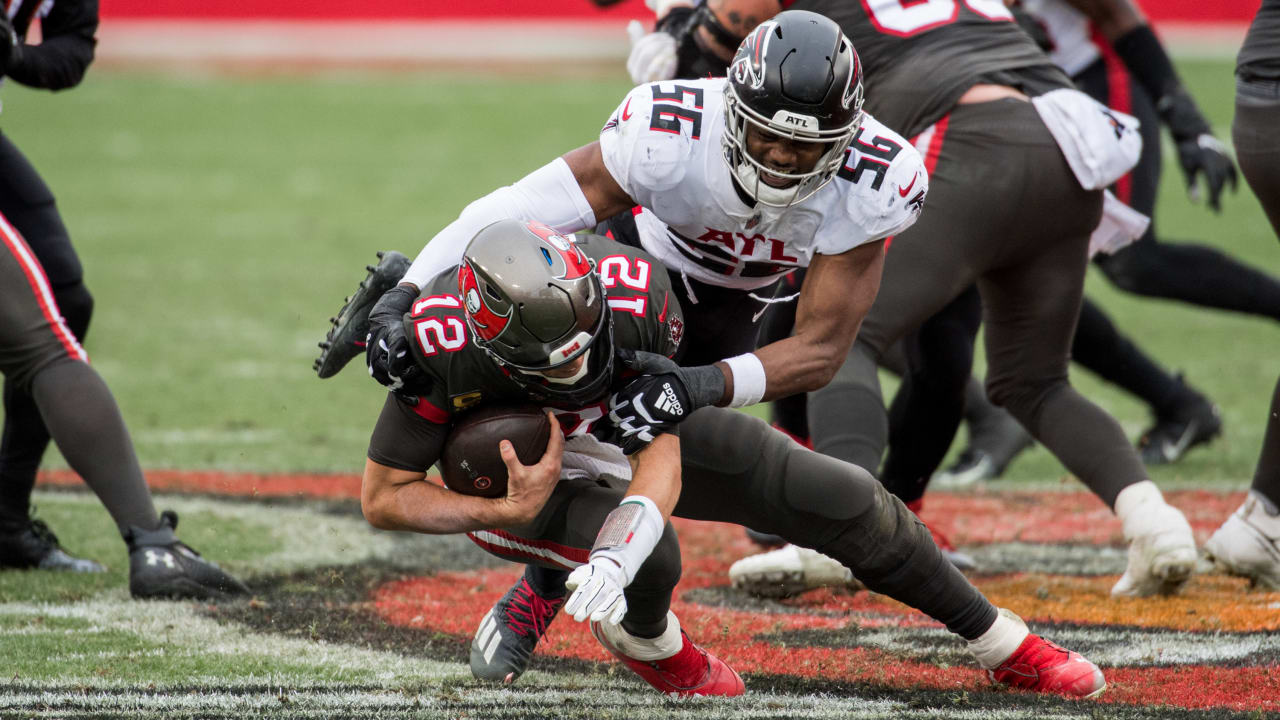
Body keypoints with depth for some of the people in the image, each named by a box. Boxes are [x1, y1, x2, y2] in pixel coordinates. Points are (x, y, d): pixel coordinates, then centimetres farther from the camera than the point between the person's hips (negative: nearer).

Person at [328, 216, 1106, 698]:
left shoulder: (634, 295, -34)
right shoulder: (442, 345, -38)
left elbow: (662, 455, -31)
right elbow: (383, 496, -26)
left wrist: (618, 549, -51)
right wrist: (506, 514, -39)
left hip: (634, 430, 3)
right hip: (512, 475, -2)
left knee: (841, 500, -4)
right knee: (647, 561, -34)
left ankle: (1005, 645, 15)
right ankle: (646, 642, 5)